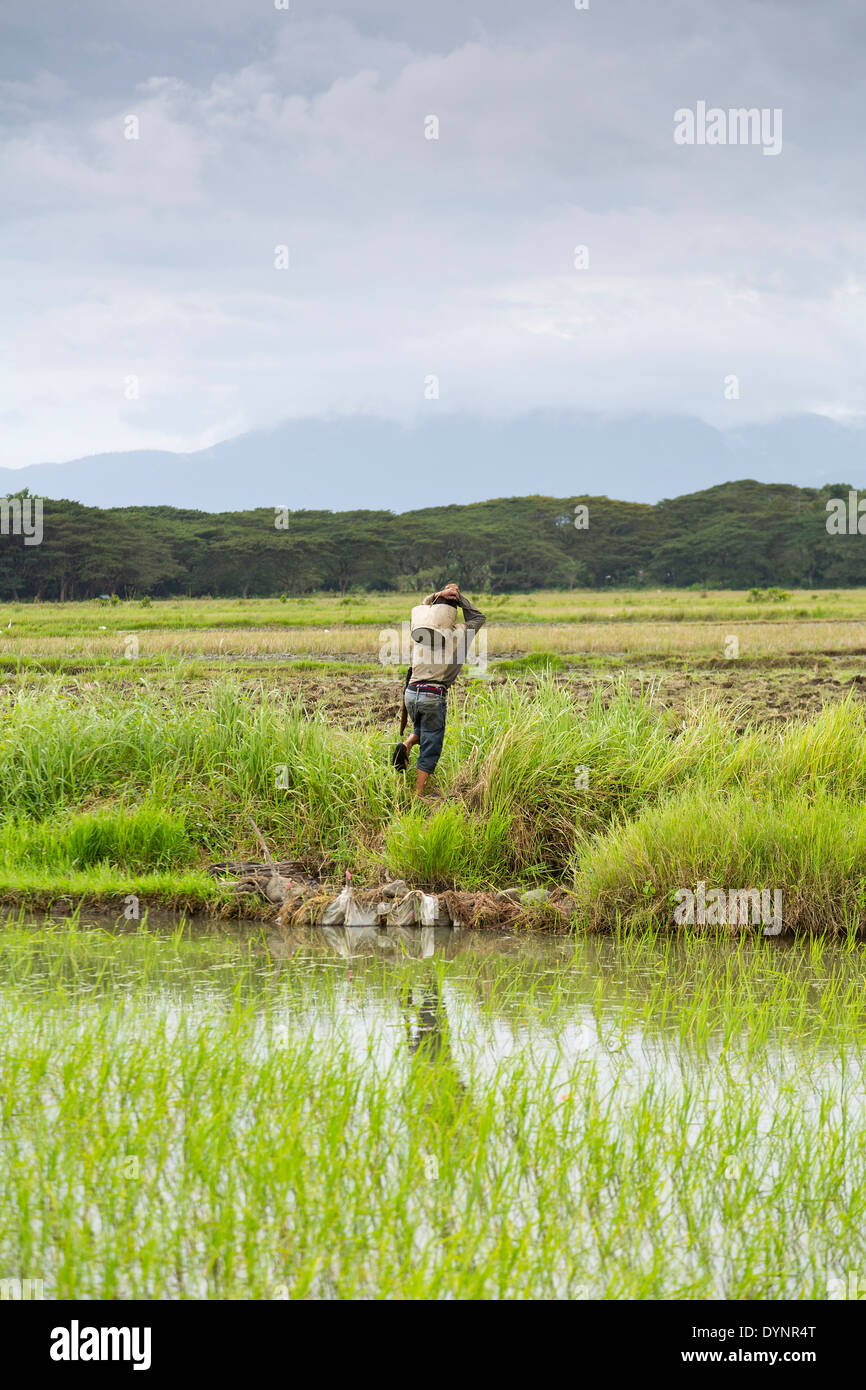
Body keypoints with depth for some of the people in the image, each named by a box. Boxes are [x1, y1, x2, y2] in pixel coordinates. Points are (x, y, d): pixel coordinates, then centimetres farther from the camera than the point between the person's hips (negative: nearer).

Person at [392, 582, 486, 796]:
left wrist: (438, 595, 12)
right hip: (434, 697, -4)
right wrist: (459, 597, 10)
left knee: (422, 729, 32)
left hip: (411, 692, 4)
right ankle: (418, 796, 1)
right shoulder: (458, 638, -2)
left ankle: (406, 746, 1)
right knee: (430, 750, 5)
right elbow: (478, 618, 16)